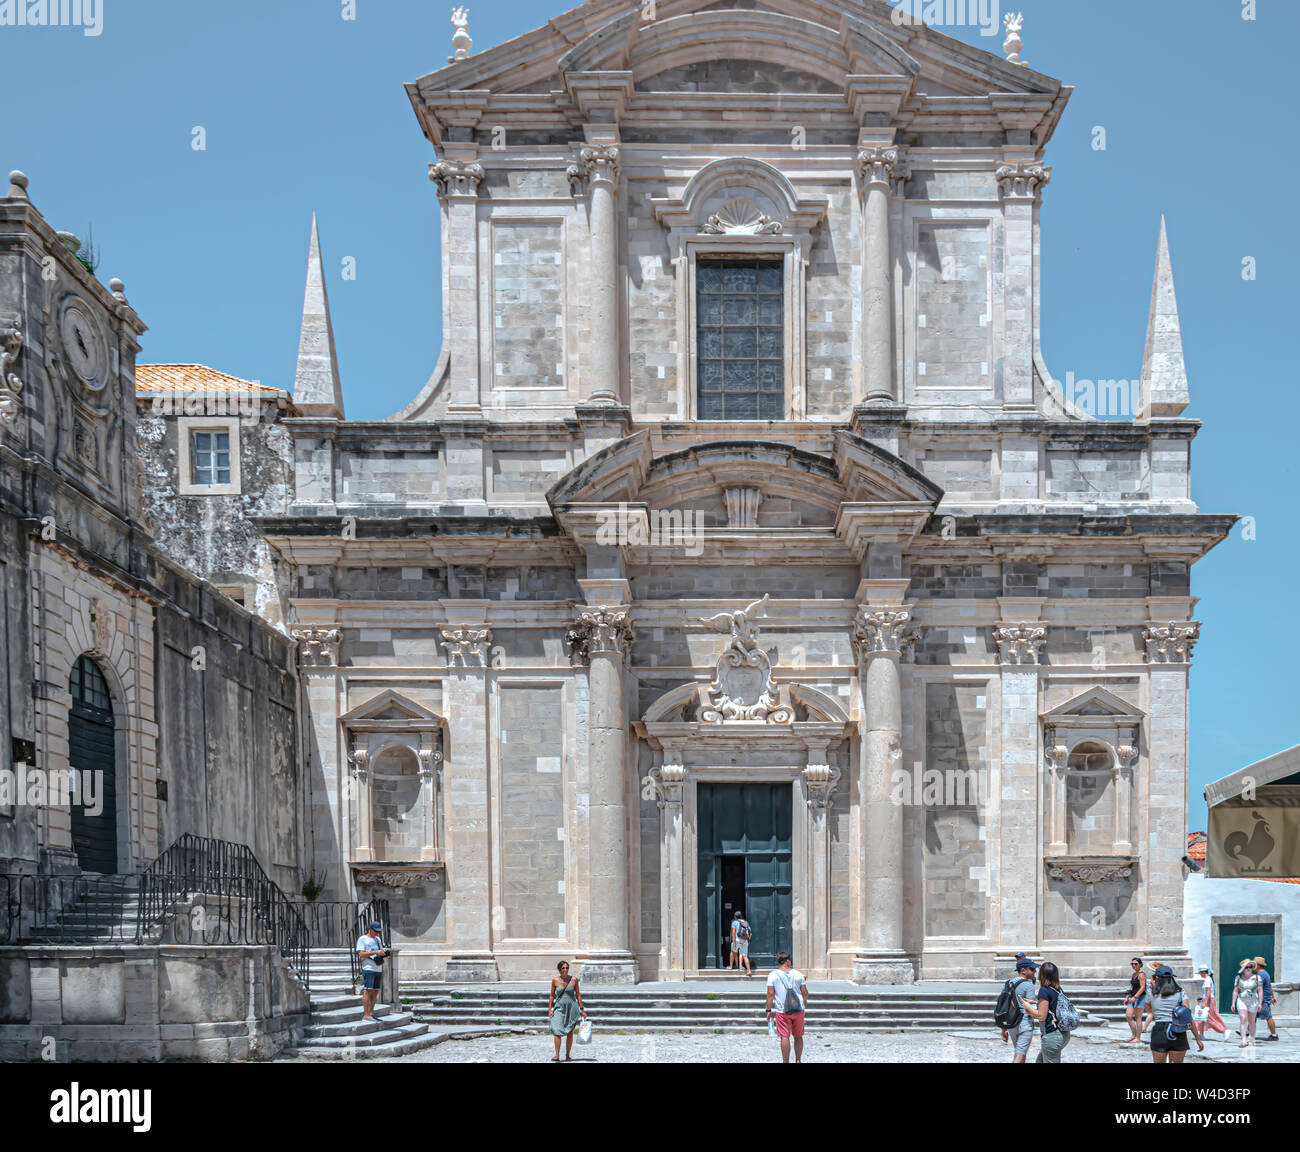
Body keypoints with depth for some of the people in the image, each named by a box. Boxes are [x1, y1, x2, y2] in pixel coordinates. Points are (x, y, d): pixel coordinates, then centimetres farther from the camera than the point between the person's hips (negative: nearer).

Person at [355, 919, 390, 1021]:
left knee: (375, 992, 5)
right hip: (368, 969, -7)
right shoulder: (362, 939, -2)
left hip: (378, 969, 7)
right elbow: (361, 954, -11)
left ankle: (371, 1013, 9)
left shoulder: (378, 939, 20)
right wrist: (375, 952, -19)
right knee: (367, 991, -12)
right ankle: (365, 1015, -15)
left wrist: (385, 954, 0)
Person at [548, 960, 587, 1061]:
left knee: (570, 1033, 3)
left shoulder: (574, 979, -1)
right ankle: (557, 1055, -13)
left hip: (572, 1008, 0)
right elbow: (552, 995, 7)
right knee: (557, 1031, -13)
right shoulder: (555, 981, 0)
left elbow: (578, 995, 6)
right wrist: (549, 1009, 1)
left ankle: (568, 1055, 12)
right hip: (559, 1008, 0)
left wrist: (582, 1009, 5)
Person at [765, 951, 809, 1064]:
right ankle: (798, 1060, 23)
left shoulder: (773, 975, -4)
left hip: (782, 1011, -2)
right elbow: (805, 993, 4)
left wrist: (768, 1010, -3)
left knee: (785, 1037, 0)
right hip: (798, 1010, 2)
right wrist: (804, 1006, 17)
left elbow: (770, 993, -8)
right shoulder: (798, 974, 2)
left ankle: (785, 1062, -2)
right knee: (798, 1036, 15)